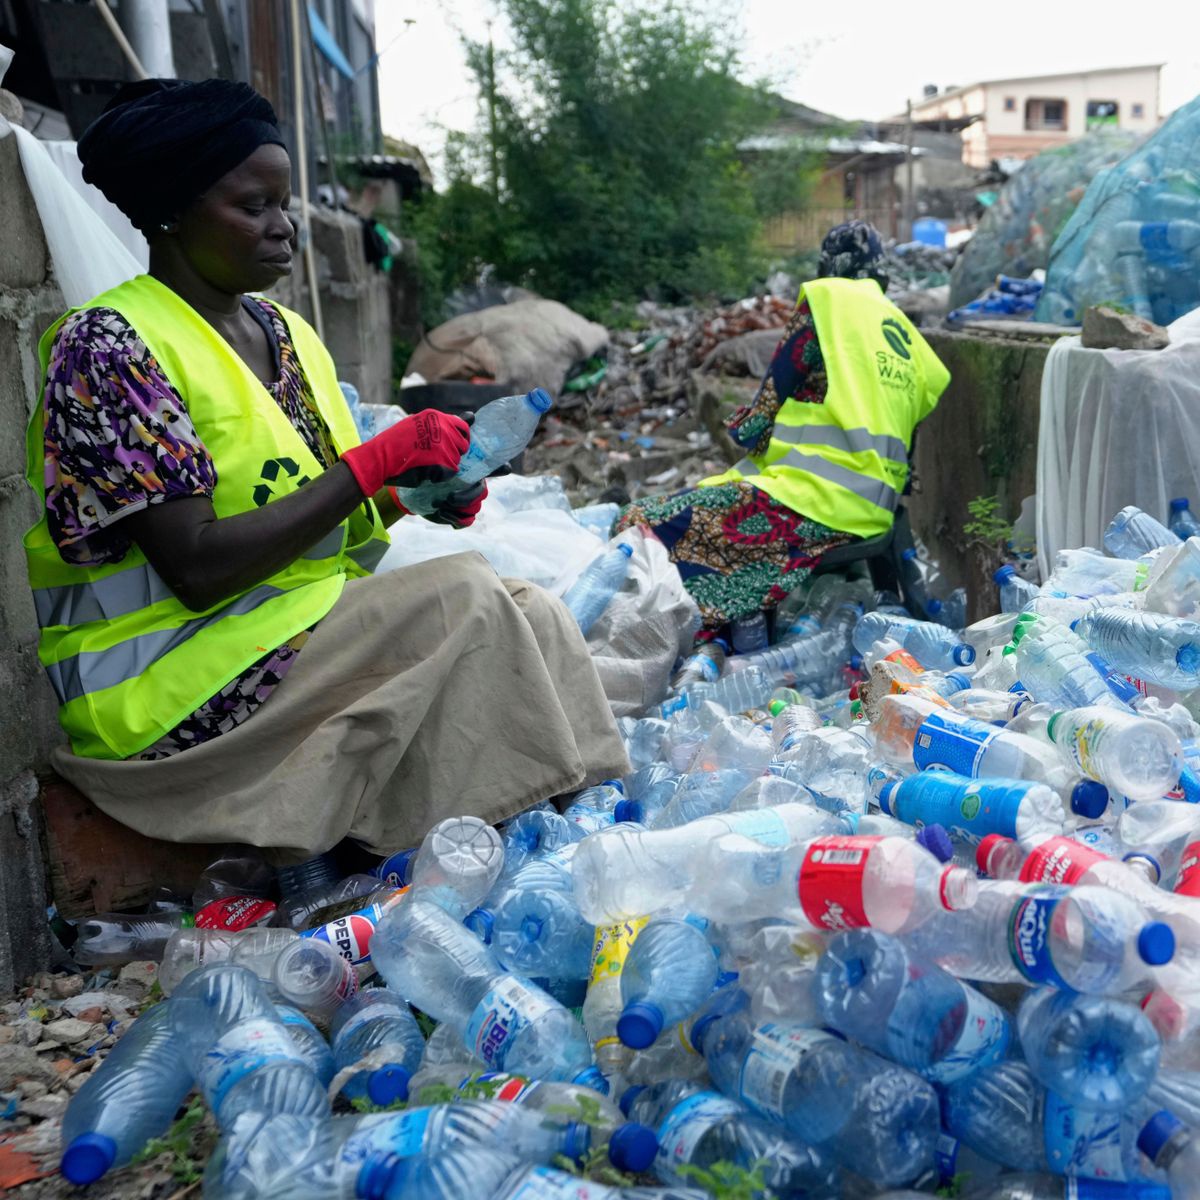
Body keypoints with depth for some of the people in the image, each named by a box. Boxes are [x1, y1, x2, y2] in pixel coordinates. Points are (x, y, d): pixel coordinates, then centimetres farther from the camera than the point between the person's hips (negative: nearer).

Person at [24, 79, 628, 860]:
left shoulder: (288, 334, 10)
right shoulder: (109, 346, -14)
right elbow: (197, 568, -22)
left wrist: (417, 492, -6)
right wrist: (375, 463, -21)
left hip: (311, 624, 8)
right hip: (167, 678, -7)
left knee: (529, 611, -11)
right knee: (462, 598, -22)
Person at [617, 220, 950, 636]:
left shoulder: (826, 297, 4)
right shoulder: (905, 330, 24)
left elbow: (767, 410, 3)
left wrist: (746, 428, 24)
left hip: (821, 502, -9)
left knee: (642, 527, -12)